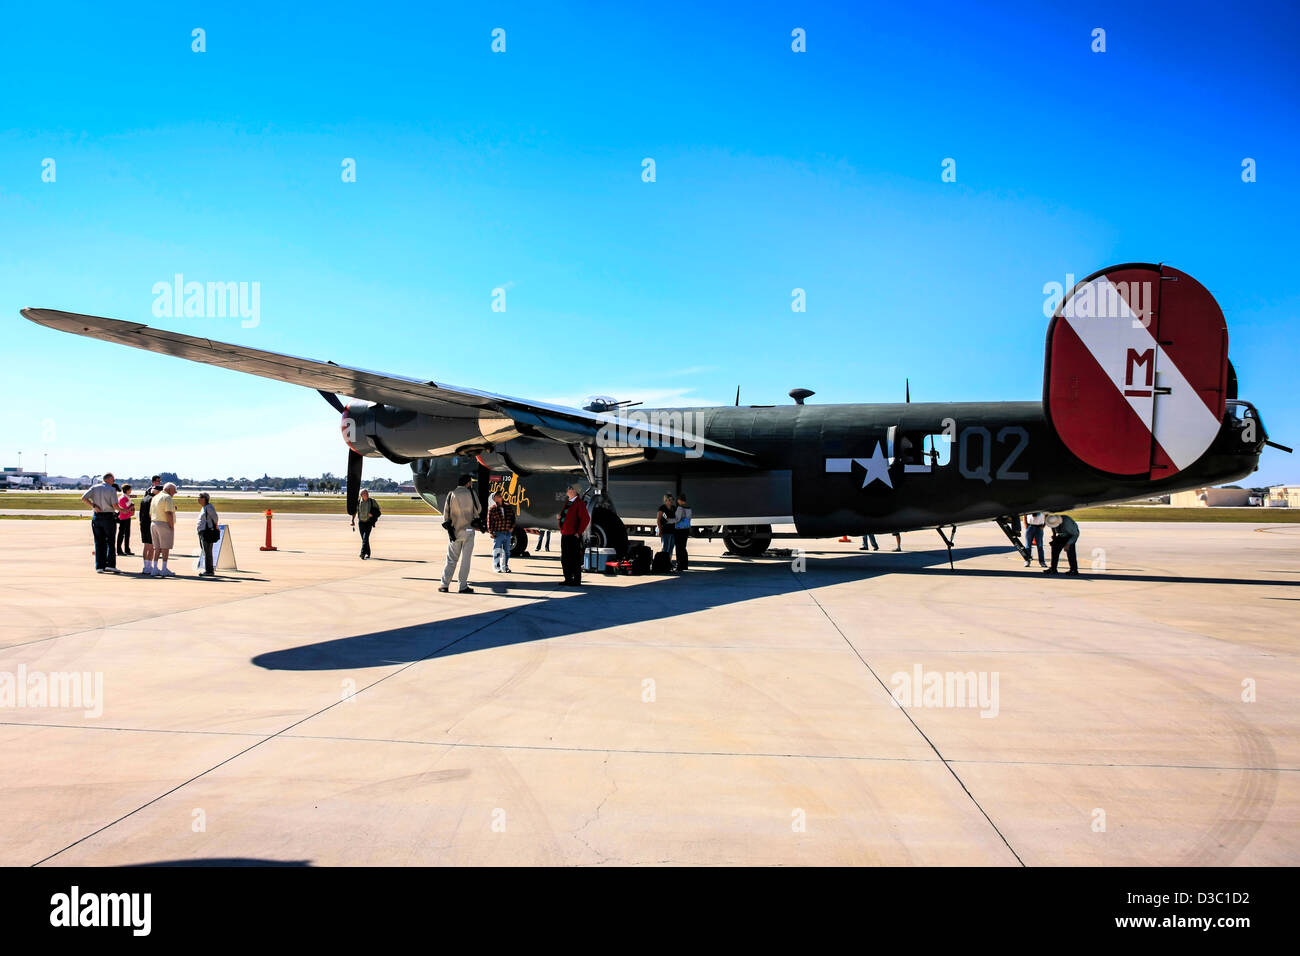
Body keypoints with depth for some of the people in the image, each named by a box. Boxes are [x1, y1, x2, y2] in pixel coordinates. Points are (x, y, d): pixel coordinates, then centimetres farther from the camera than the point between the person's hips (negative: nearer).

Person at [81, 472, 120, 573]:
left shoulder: (94, 487, 6)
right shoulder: (111, 490, -6)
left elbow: (84, 498, -5)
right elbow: (115, 505, -13)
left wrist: (93, 506, -4)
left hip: (97, 516, 4)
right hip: (108, 517, -4)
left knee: (99, 542, 7)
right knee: (110, 542, 5)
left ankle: (99, 566, 6)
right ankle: (110, 564, -1)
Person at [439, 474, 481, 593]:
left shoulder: (451, 494, -1)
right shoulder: (471, 494, -5)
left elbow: (446, 512, -1)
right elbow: (478, 510, 3)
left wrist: (447, 526, 10)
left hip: (454, 531, 2)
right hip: (468, 530, -2)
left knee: (451, 559, 10)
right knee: (465, 560, 3)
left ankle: (444, 584, 7)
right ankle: (463, 586, 3)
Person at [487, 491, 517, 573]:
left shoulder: (508, 506, 8)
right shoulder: (492, 508, -3)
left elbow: (513, 517, 15)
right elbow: (489, 521, -3)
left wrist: (512, 527, 3)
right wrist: (491, 532, -7)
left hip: (508, 533, 4)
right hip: (497, 533, -4)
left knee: (506, 551, 10)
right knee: (497, 550, -2)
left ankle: (505, 567, 20)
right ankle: (496, 567, 8)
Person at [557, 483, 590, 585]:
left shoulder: (579, 503, -11)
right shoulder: (567, 502, 16)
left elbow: (586, 519, -16)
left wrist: (579, 532, -16)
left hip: (573, 535, -9)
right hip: (564, 535, 9)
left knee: (574, 559, -4)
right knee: (564, 558, 13)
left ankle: (577, 580, 2)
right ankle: (568, 579, 22)